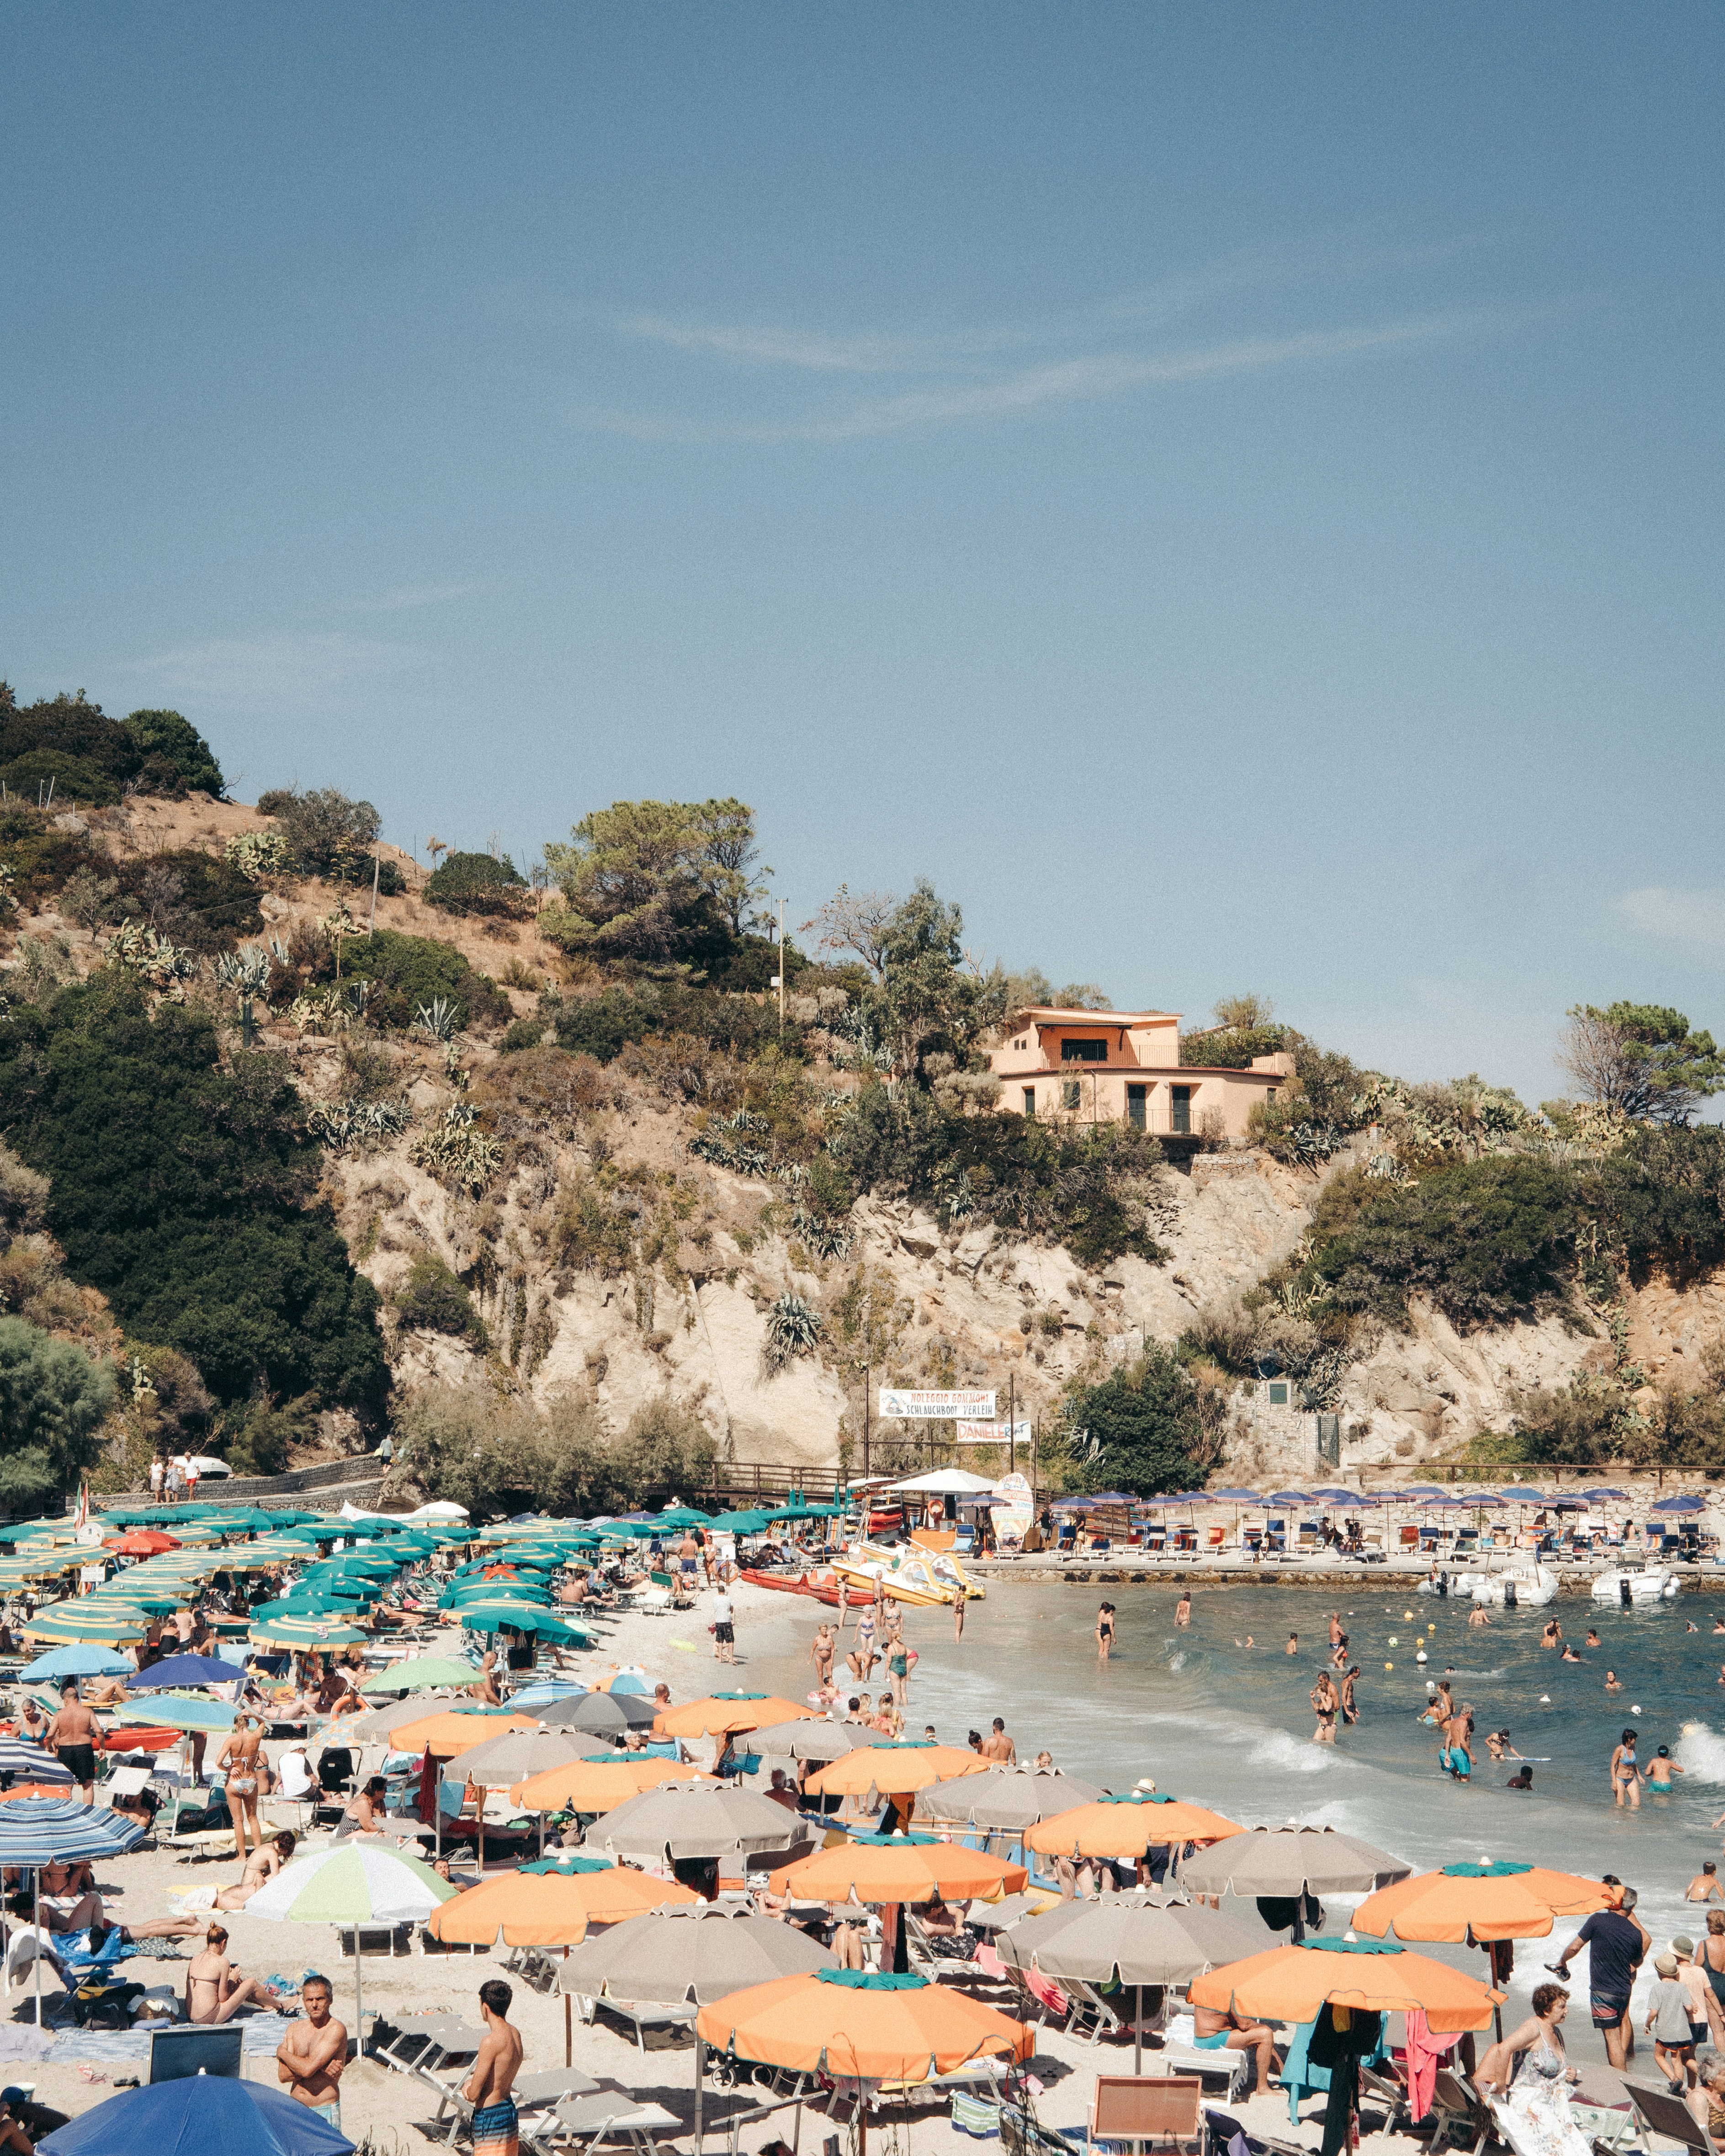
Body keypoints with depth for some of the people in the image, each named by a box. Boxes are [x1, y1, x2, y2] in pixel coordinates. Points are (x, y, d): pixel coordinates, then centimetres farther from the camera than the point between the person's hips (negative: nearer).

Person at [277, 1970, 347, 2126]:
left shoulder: (336, 2030, -11)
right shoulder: (294, 2029, 8)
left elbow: (307, 2069, -19)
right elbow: (282, 2076, -2)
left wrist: (282, 2053, -2)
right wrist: (320, 2067, -15)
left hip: (324, 2111, -5)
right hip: (295, 2109, 5)